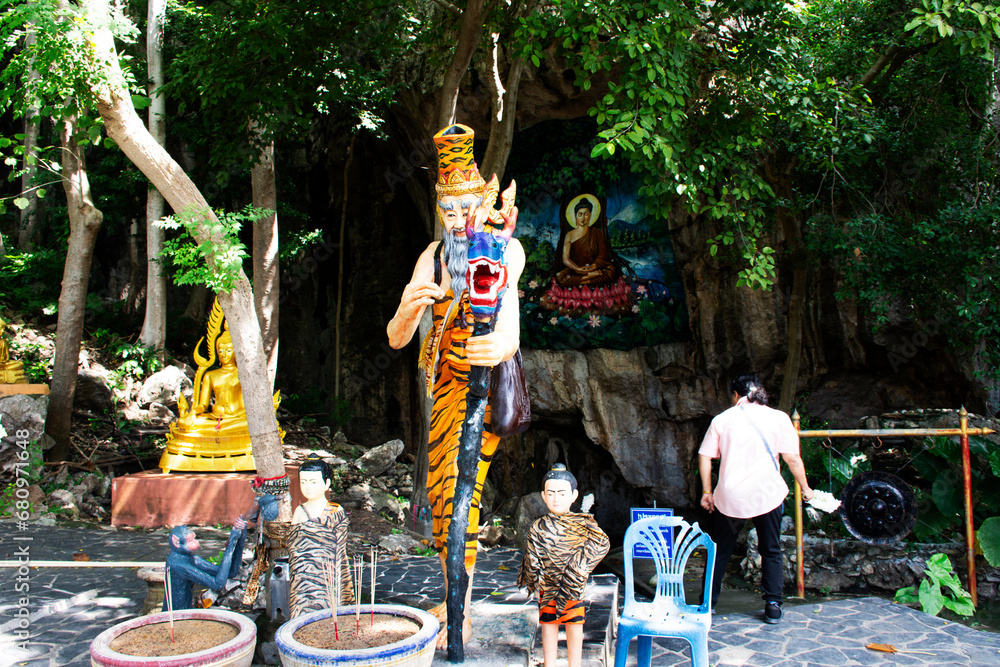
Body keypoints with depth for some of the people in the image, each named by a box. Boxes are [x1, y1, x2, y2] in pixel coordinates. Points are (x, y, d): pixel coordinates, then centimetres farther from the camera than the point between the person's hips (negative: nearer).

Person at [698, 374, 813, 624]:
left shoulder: (722, 419, 4)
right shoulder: (778, 418, 1)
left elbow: (705, 456, 3)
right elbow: (793, 458, -1)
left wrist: (707, 491, 10)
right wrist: (805, 488, 12)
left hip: (730, 497, 1)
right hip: (768, 495, 0)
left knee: (720, 551, 14)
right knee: (771, 551, 16)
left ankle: (708, 603, 19)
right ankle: (773, 606, 14)